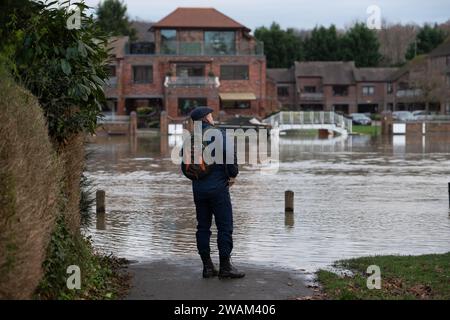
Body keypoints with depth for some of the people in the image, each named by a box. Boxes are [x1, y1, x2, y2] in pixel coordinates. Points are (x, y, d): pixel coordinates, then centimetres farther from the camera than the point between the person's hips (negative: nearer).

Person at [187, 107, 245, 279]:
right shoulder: (218, 134, -9)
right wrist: (233, 174, -5)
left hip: (198, 189, 6)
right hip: (217, 187, -6)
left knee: (203, 227, 10)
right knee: (225, 226, -1)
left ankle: (207, 266, 12)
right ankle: (225, 266, -2)